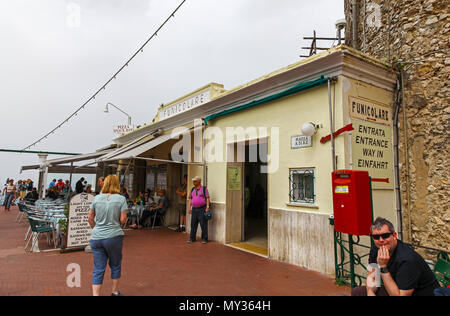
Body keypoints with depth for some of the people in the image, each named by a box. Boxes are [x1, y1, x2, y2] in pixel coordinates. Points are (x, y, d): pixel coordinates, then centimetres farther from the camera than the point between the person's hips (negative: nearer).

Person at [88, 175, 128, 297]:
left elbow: (90, 218, 8)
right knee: (115, 265, 18)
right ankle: (115, 292, 34)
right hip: (114, 236, -2)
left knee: (98, 269, 9)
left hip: (96, 237, 2)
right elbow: (123, 220, -8)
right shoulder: (121, 199, -6)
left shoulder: (97, 198, 2)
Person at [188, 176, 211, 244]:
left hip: (202, 209, -5)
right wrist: (189, 208, 7)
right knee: (193, 224, 6)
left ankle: (204, 239, 7)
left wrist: (207, 207, -17)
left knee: (203, 224, -2)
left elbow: (208, 198, -9)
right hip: (194, 209, 5)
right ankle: (192, 238, 15)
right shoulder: (193, 189, 11)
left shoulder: (204, 189, -5)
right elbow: (190, 199, 14)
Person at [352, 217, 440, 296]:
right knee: (357, 292, 0)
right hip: (393, 291, 7)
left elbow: (398, 294, -28)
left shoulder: (408, 259, -28)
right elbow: (371, 276, 5)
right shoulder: (375, 251, -6)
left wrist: (383, 267, -32)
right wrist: (370, 291, -14)